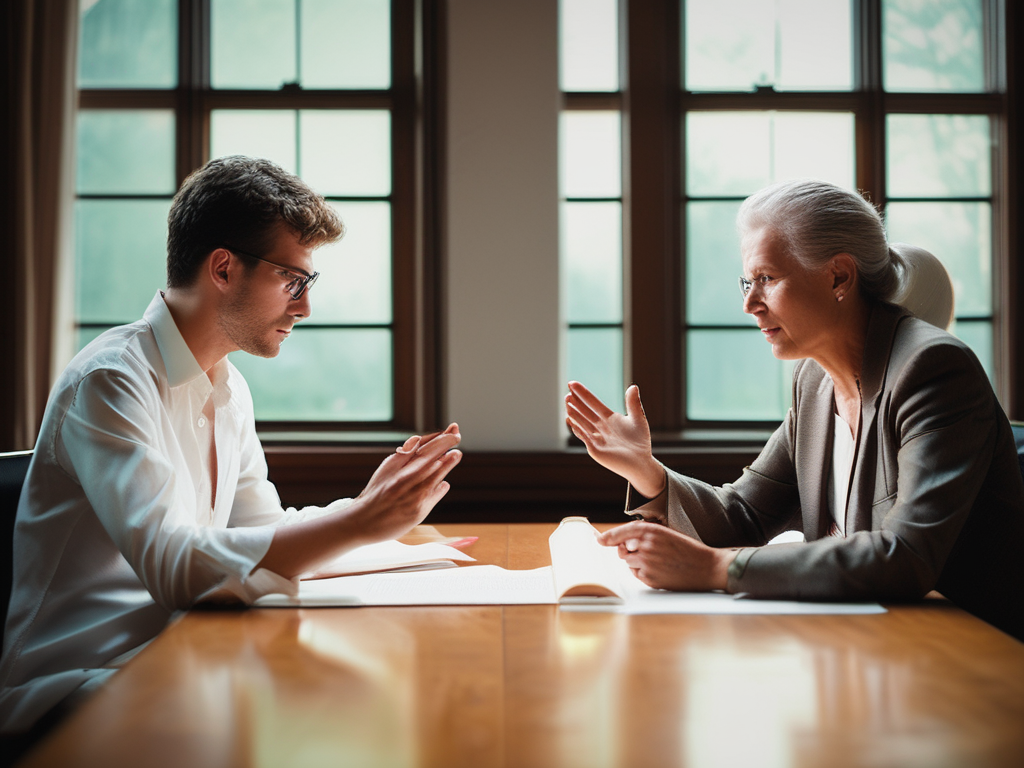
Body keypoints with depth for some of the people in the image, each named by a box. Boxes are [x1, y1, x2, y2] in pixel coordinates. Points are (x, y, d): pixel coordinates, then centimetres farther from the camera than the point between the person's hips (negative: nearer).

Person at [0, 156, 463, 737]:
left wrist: (369, 504, -4)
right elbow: (172, 565, -28)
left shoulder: (229, 388, 13)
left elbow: (265, 537, 13)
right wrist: (360, 522, -28)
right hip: (78, 686, -8)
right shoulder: (110, 380, -16)